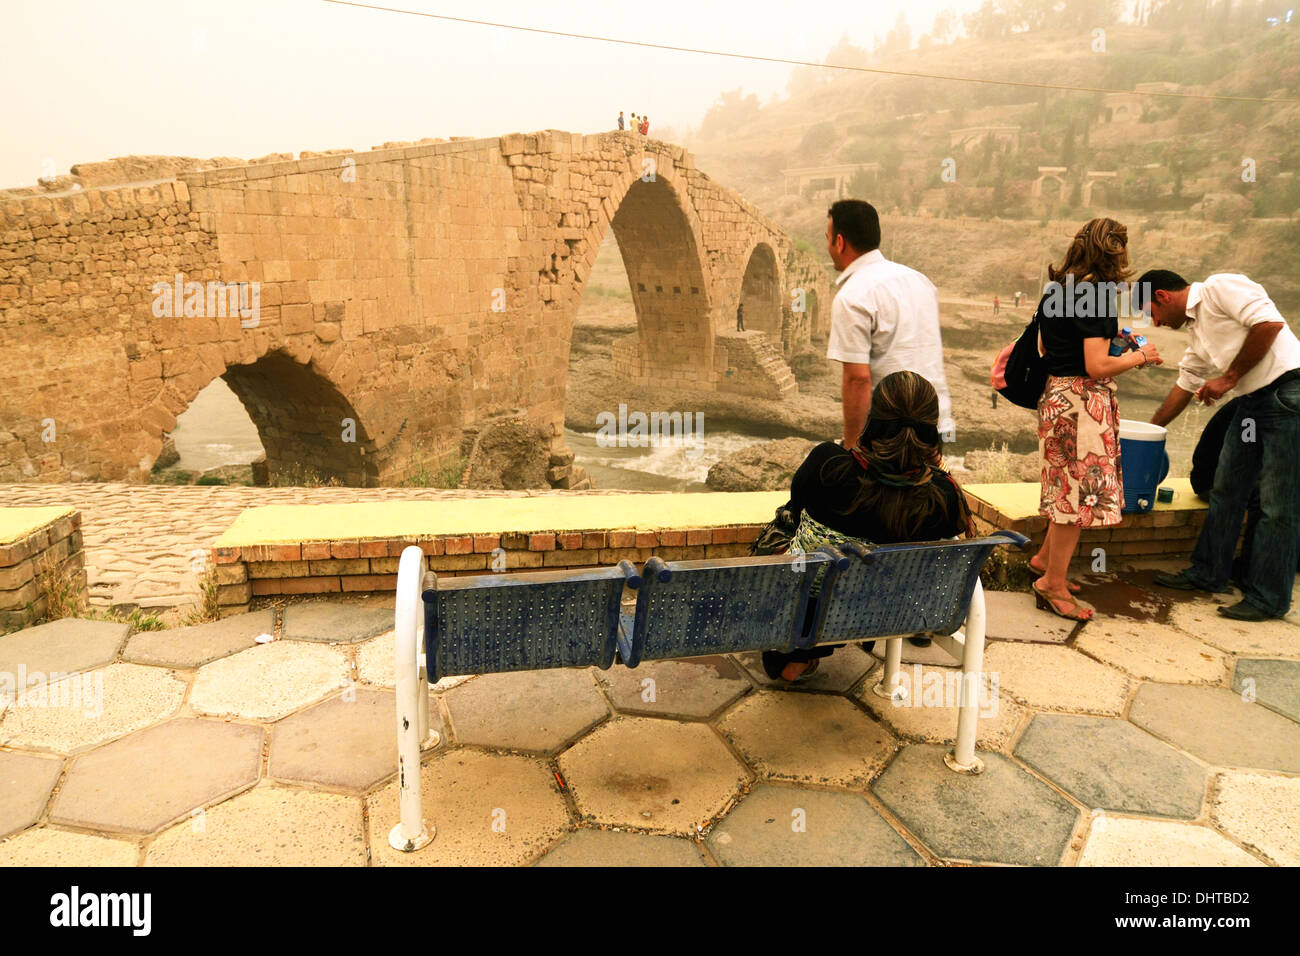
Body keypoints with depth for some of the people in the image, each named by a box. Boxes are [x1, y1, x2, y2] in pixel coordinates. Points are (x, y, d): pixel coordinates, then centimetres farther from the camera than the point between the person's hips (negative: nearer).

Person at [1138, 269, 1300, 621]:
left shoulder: (1220, 288, -7)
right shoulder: (1196, 328, 19)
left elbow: (1270, 323, -20)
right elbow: (1185, 384, 29)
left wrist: (1229, 377, -13)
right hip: (1252, 403, 10)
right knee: (1226, 492, 15)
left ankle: (1268, 598, 6)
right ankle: (1208, 573, 28)